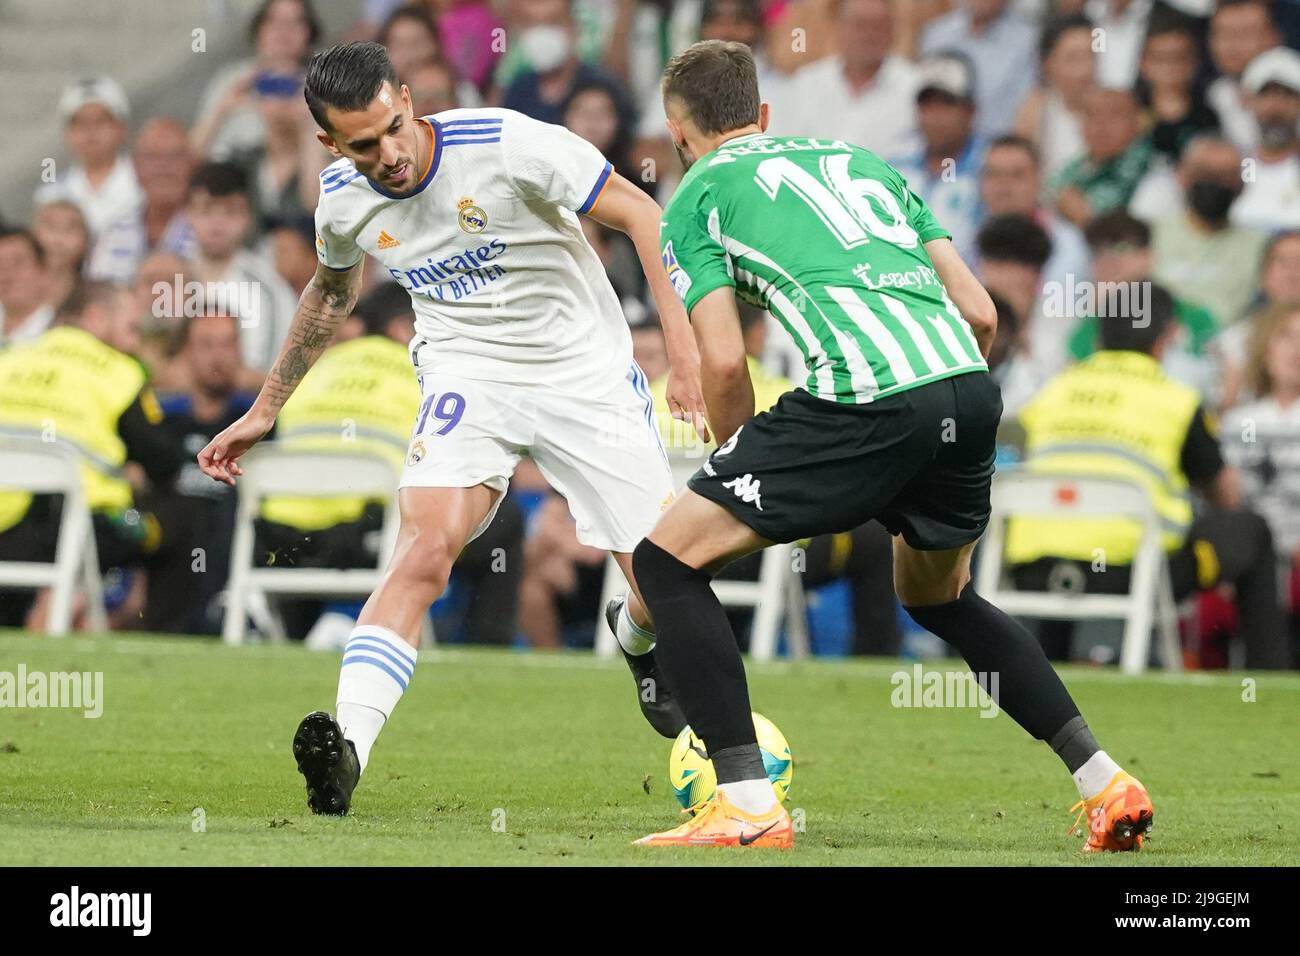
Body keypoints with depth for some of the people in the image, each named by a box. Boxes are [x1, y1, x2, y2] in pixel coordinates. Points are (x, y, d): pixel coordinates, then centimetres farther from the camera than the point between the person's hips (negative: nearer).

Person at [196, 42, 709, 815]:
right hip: (466, 373, 1)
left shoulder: (507, 144, -22)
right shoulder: (344, 200, -7)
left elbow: (641, 215, -16)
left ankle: (638, 640, 38)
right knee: (427, 545, -26)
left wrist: (685, 345, -26)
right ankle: (346, 751, -35)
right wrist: (265, 411, 22)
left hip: (585, 369, -1)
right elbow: (333, 290, 17)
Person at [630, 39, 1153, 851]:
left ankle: (748, 804, -3)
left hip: (863, 398, -6)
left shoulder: (697, 196, 15)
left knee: (670, 560, 7)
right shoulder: (858, 160, 30)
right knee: (938, 596, 31)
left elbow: (724, 361, 3)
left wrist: (743, 467, 19)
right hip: (968, 388, 6)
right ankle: (1108, 786, 24)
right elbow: (980, 312, 22)